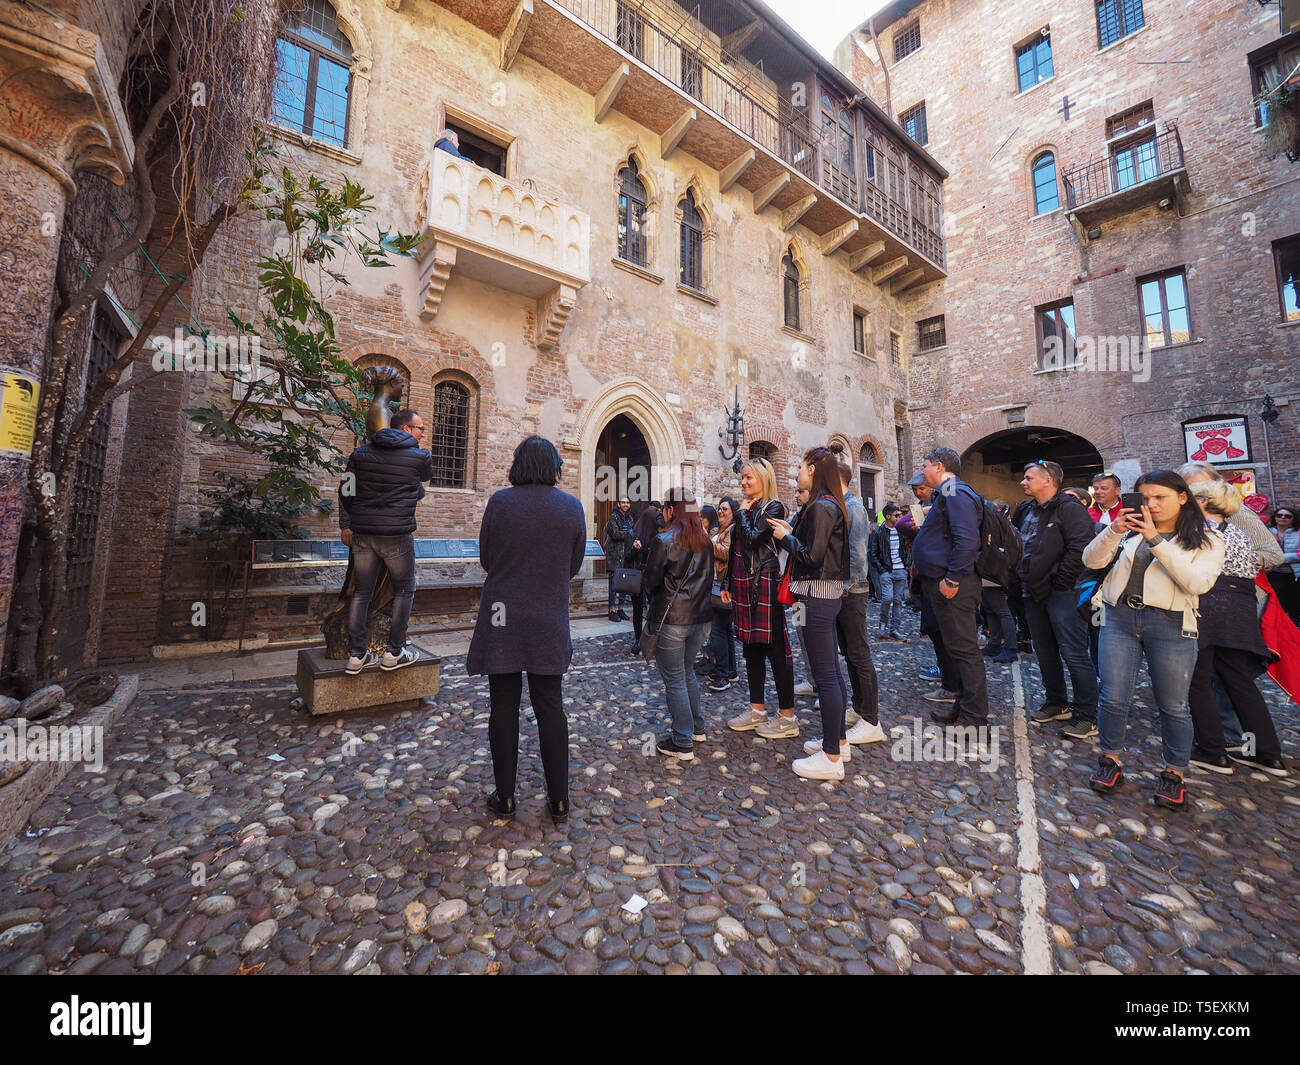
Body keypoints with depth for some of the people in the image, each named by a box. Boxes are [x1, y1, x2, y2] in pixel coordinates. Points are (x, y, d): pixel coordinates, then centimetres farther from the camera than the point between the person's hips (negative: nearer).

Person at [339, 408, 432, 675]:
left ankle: (356, 655, 17)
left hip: (362, 533, 5)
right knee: (404, 590, 11)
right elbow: (426, 477, 16)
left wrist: (345, 524, 14)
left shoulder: (360, 453, 9)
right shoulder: (420, 457, -4)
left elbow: (346, 490, 10)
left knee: (361, 592, 12)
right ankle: (394, 653, 14)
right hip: (397, 535, -5)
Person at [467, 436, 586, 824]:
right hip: (550, 622, 1)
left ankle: (504, 798, 23)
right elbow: (573, 566, 4)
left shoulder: (499, 502, -8)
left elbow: (485, 560, 3)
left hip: (503, 618, -1)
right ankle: (559, 800, 21)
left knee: (504, 707, 11)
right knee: (550, 707, 12)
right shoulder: (572, 507, -4)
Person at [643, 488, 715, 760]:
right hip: (701, 617, 7)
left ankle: (683, 743, 14)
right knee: (687, 671, 24)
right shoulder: (705, 541, 6)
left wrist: (653, 601, 11)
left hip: (671, 619, -7)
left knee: (674, 679, 5)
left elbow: (650, 582, -9)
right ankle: (696, 727, 36)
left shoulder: (664, 541, -14)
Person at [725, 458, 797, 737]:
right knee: (750, 647, 12)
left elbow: (752, 538, -21)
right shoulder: (746, 509, 15)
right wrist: (729, 584, 18)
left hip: (764, 583, -8)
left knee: (775, 648, -1)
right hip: (743, 583, 8)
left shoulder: (773, 507, -7)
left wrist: (742, 513, -5)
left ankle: (787, 717, 10)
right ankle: (756, 710, 24)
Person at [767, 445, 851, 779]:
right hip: (826, 593, 11)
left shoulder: (822, 506, -16)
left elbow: (812, 557, -21)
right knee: (831, 670, 18)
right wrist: (791, 531, 11)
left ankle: (831, 758, 7)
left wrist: (786, 537, -7)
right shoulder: (830, 504, 14)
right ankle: (839, 740, 31)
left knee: (825, 675, -3)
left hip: (819, 595, -11)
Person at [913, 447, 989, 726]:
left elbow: (967, 541, -26)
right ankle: (963, 707, 30)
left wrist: (952, 579, -24)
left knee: (963, 649, -4)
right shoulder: (948, 494, 18)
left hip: (953, 586, -11)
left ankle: (973, 717, 6)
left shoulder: (956, 494, -14)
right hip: (943, 581, 11)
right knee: (948, 641, 17)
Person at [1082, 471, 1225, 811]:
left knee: (1173, 706, 8)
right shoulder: (1130, 530, 9)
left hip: (1170, 625, -1)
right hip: (1119, 618, 1)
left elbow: (1198, 583, -12)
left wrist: (1156, 540, -17)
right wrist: (1113, 530, -15)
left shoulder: (1206, 540, 4)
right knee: (1114, 698, 4)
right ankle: (1110, 762, 20)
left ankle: (1174, 775, 25)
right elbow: (1091, 560, 0)